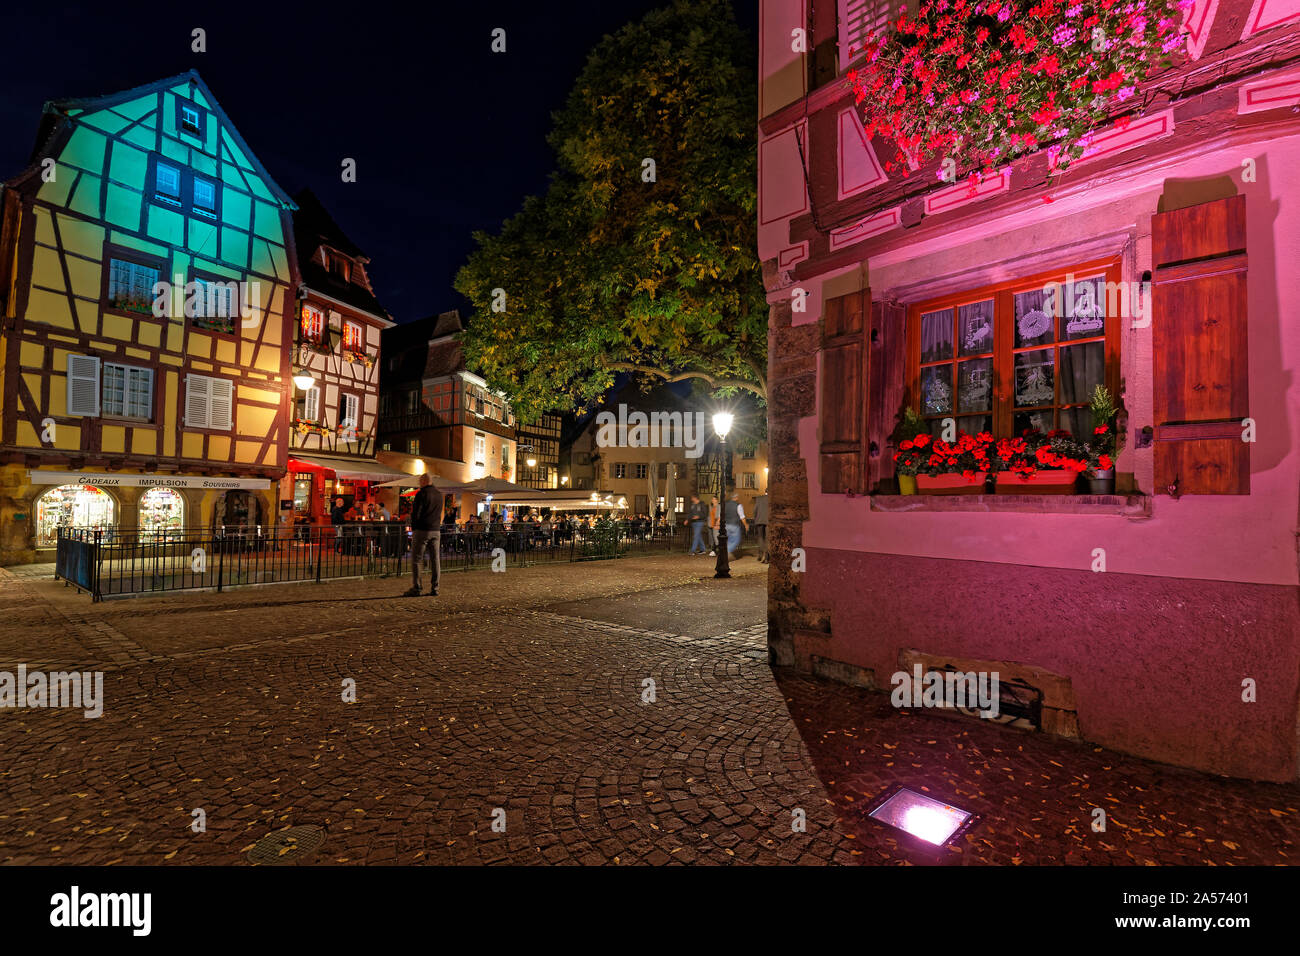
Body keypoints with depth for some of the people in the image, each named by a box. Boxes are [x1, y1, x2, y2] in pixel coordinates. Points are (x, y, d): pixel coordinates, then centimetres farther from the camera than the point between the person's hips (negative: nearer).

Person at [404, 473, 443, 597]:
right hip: (436, 531, 6)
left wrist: (413, 528, 1)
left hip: (422, 530, -6)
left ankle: (415, 589, 1)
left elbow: (415, 513, -10)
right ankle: (434, 588, 7)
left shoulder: (422, 493, -8)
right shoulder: (439, 494, 11)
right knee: (435, 560, 6)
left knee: (416, 560, 1)